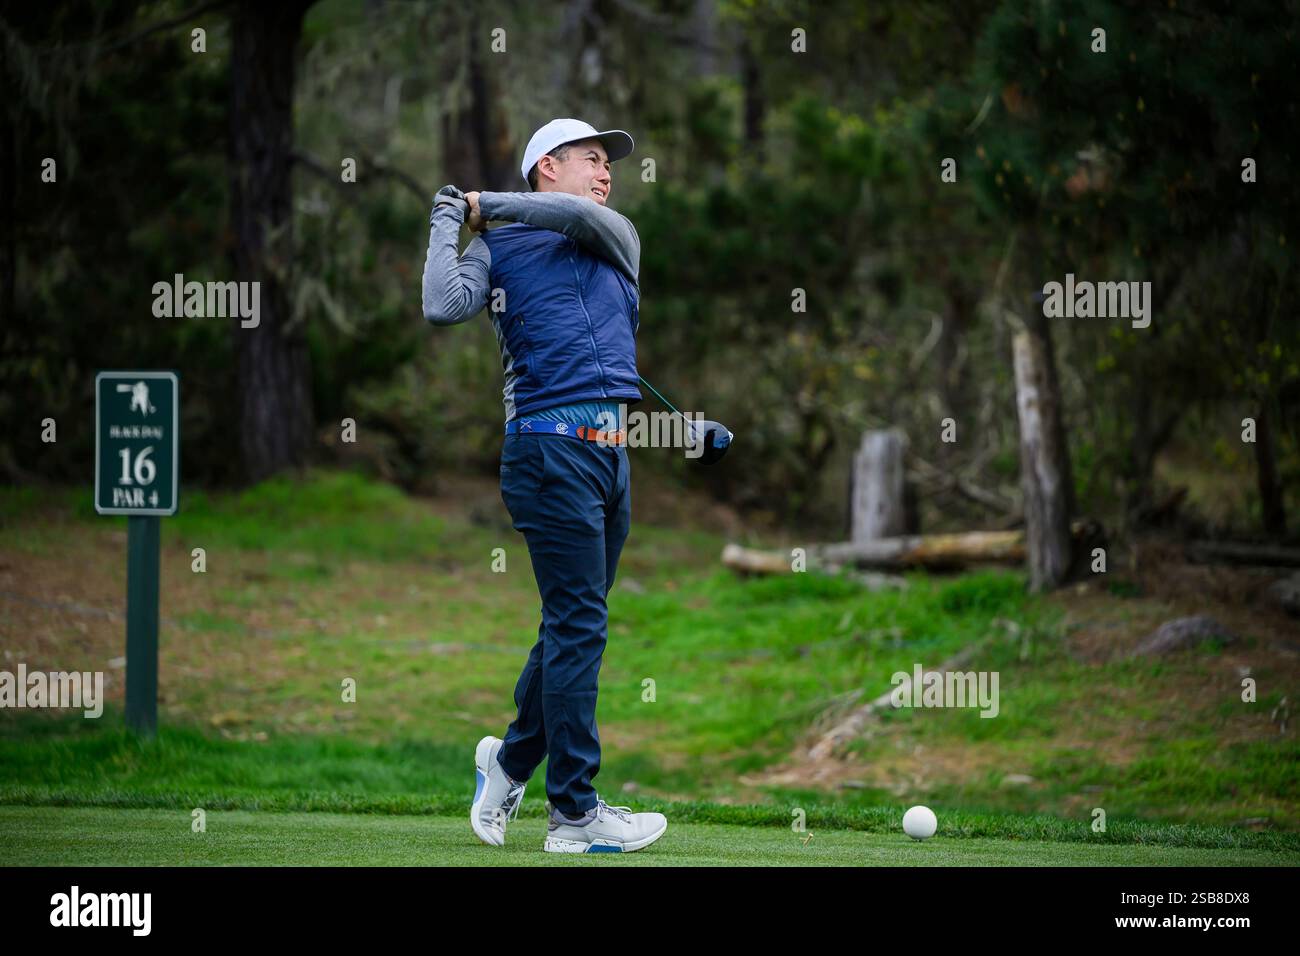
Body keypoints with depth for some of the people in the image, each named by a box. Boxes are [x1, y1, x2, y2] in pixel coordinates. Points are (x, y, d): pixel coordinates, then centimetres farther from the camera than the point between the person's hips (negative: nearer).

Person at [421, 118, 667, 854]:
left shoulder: (618, 238, 21)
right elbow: (445, 306, -11)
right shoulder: (496, 250, 7)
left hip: (611, 455, 6)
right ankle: (576, 813, -9)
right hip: (553, 445, -6)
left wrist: (486, 205, 4)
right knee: (578, 626, -10)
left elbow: (587, 217, -2)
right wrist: (448, 222, 2)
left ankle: (511, 761, 28)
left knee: (576, 627, 11)